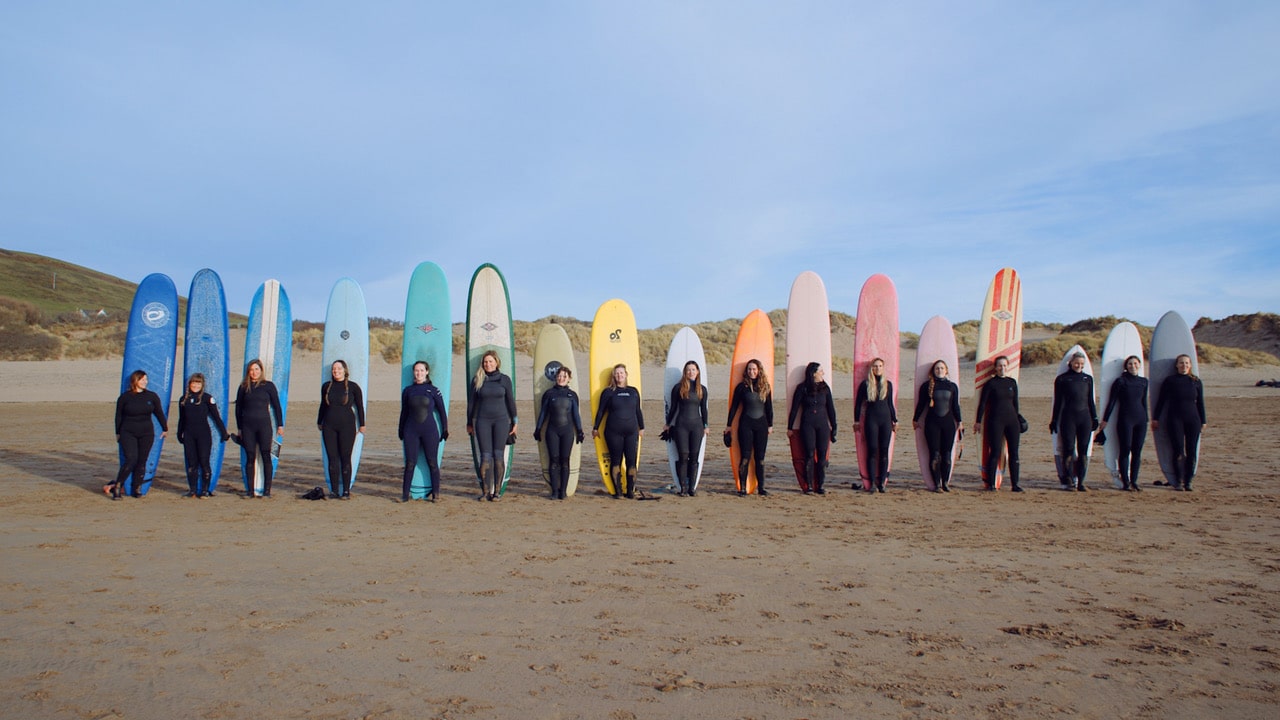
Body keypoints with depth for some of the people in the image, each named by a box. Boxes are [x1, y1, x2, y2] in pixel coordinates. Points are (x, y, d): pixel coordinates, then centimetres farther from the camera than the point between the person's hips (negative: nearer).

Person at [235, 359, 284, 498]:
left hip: (264, 424, -2)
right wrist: (239, 428, 10)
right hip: (247, 426, 2)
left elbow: (277, 406, 5)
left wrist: (280, 425, 3)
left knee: (266, 457, -1)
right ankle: (250, 490, 8)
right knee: (250, 458, 3)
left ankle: (267, 490, 1)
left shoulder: (268, 385, 3)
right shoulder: (243, 387, 9)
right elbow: (238, 408, 13)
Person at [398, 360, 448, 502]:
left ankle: (435, 493, 8)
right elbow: (404, 412, 16)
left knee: (432, 463, 2)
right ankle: (405, 494, 5)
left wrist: (445, 430, 5)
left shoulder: (433, 390, 3)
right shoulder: (408, 390, 9)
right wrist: (400, 430, 18)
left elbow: (442, 411, 7)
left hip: (430, 430, -1)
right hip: (411, 430, 1)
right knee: (410, 463, -1)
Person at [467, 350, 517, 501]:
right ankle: (485, 491, 2)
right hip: (483, 421, 0)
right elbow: (471, 403, 11)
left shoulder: (504, 379, 4)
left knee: (499, 456, -2)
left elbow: (511, 401, 9)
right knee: (485, 456, -3)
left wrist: (514, 422, 8)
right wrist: (469, 423, 13)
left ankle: (496, 491, 3)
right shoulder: (477, 380, 5)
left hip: (501, 420, 0)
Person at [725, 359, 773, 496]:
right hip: (746, 424, -3)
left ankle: (761, 487, 10)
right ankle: (742, 487, 0)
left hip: (761, 424, 3)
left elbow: (769, 407, 12)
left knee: (760, 457, 5)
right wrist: (729, 424, 2)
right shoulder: (742, 387, -1)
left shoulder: (765, 387, 7)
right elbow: (734, 406, 2)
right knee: (745, 456, -4)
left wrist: (770, 425, 10)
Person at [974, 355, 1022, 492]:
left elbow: (1015, 403, 17)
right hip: (995, 421, -4)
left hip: (1011, 420, 4)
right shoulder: (991, 383, -1)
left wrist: (1017, 420, 16)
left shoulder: (1012, 382, 10)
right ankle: (990, 483, 1)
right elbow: (982, 403, -1)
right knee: (995, 452, -5)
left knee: (1013, 452, 3)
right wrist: (978, 421, -4)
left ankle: (1015, 484, 8)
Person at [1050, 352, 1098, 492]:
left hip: (1085, 417, 3)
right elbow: (1057, 402, 4)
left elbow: (1091, 400, 16)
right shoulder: (1062, 379, 3)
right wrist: (1054, 421, 2)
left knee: (1083, 451, 3)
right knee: (1068, 449, -4)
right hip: (1068, 417, -3)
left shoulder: (1088, 378, 12)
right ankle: (1067, 482, 1)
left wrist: (1094, 418, 11)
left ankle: (1080, 482, 8)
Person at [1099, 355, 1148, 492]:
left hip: (1140, 419, 5)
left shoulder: (1144, 381, 10)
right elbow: (1111, 401, -3)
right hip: (1125, 419, -5)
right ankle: (1126, 482, 1)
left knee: (1137, 451, 5)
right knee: (1125, 451, -3)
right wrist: (1105, 420, -4)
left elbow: (1144, 402, 18)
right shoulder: (1120, 381, -4)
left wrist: (1145, 420, 18)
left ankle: (1133, 481, 12)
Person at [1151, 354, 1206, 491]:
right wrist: (1155, 418, 5)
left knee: (1192, 452, 0)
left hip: (1193, 419, 2)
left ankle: (1188, 481, 8)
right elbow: (1161, 401, 6)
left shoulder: (1196, 382, 9)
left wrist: (1203, 421, 11)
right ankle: (1178, 481, 1)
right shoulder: (1170, 381, 3)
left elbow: (1200, 403, 13)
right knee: (1178, 451, -7)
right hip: (1174, 419, -2)